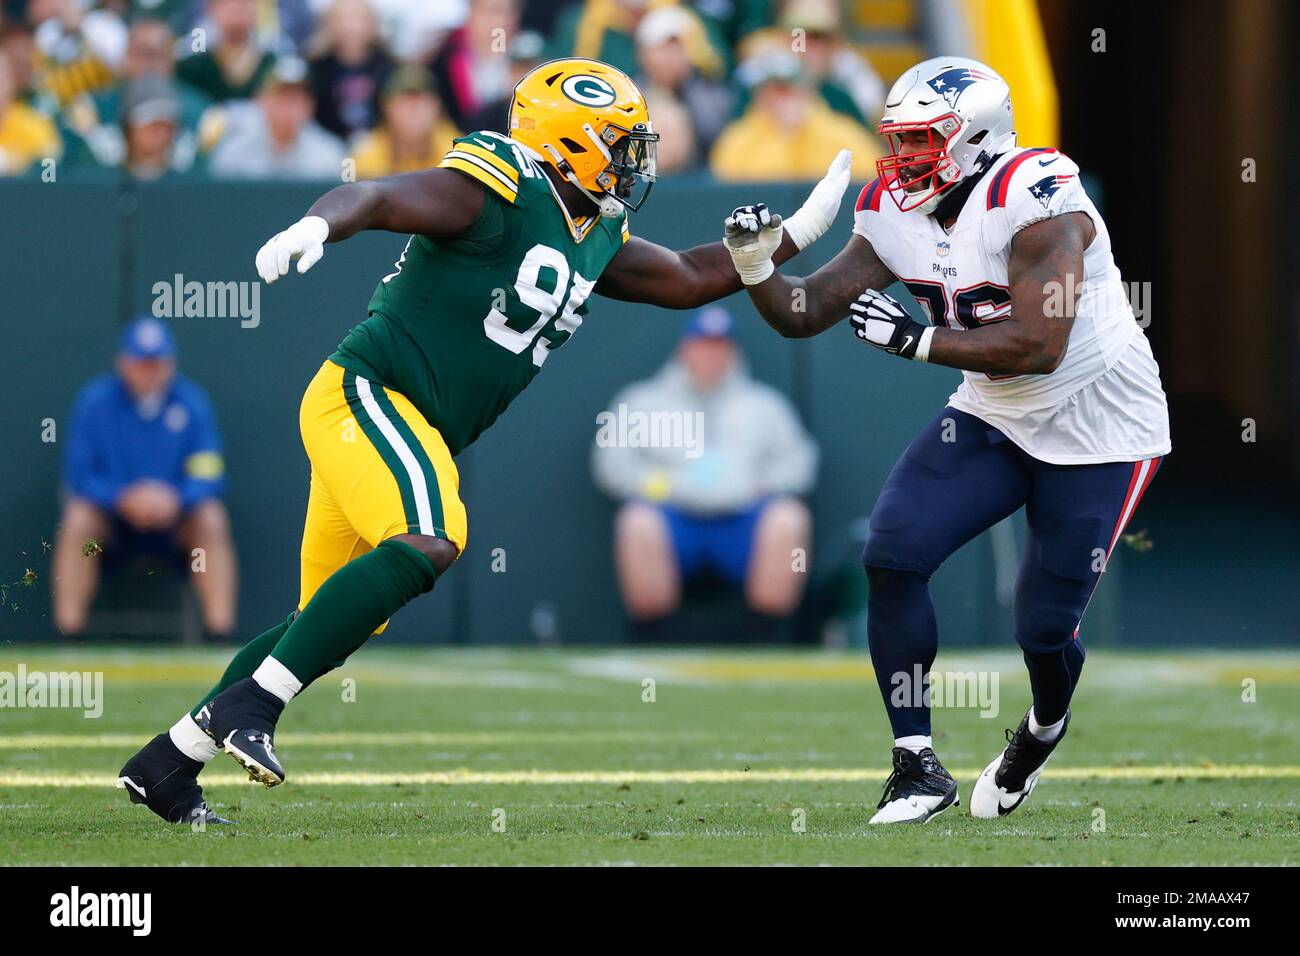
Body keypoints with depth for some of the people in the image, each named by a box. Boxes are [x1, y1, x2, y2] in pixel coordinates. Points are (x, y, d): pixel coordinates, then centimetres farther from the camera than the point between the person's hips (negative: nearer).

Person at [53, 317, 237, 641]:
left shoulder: (192, 403, -6)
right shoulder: (95, 401, -8)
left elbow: (210, 478, -11)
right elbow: (79, 476, -10)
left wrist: (175, 498, -32)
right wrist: (124, 498, -29)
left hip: (177, 511, 1)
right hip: (110, 510, -1)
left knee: (212, 520, -28)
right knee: (77, 520, -30)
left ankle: (221, 632, -28)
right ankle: (68, 634, -29)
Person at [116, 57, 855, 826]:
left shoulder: (596, 241, 16)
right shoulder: (496, 193, -13)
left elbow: (689, 280, 29)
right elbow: (374, 196, -25)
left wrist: (798, 233, 24)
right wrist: (317, 225, -47)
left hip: (414, 433, 10)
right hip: (367, 394, -10)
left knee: (335, 625, 10)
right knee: (429, 544, -31)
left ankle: (168, 763, 17)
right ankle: (249, 704, -29)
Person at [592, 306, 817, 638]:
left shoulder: (764, 403, 26)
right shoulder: (644, 400, 22)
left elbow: (797, 458, 19)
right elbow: (611, 461, 13)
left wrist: (765, 483, -1)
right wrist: (648, 482, -5)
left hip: (744, 517, 1)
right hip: (675, 515, -1)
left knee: (788, 519, -32)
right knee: (637, 523, -36)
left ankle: (763, 643, -25)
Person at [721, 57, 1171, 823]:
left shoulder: (1035, 199, -27)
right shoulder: (897, 215, -4)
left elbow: (1039, 347, -32)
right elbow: (807, 314, -1)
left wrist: (915, 341, -29)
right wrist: (757, 266, -21)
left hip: (1098, 429, -7)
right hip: (994, 419, 7)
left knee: (1047, 625, -3)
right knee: (892, 556, -12)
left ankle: (1046, 727, 35)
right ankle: (918, 766, -2)